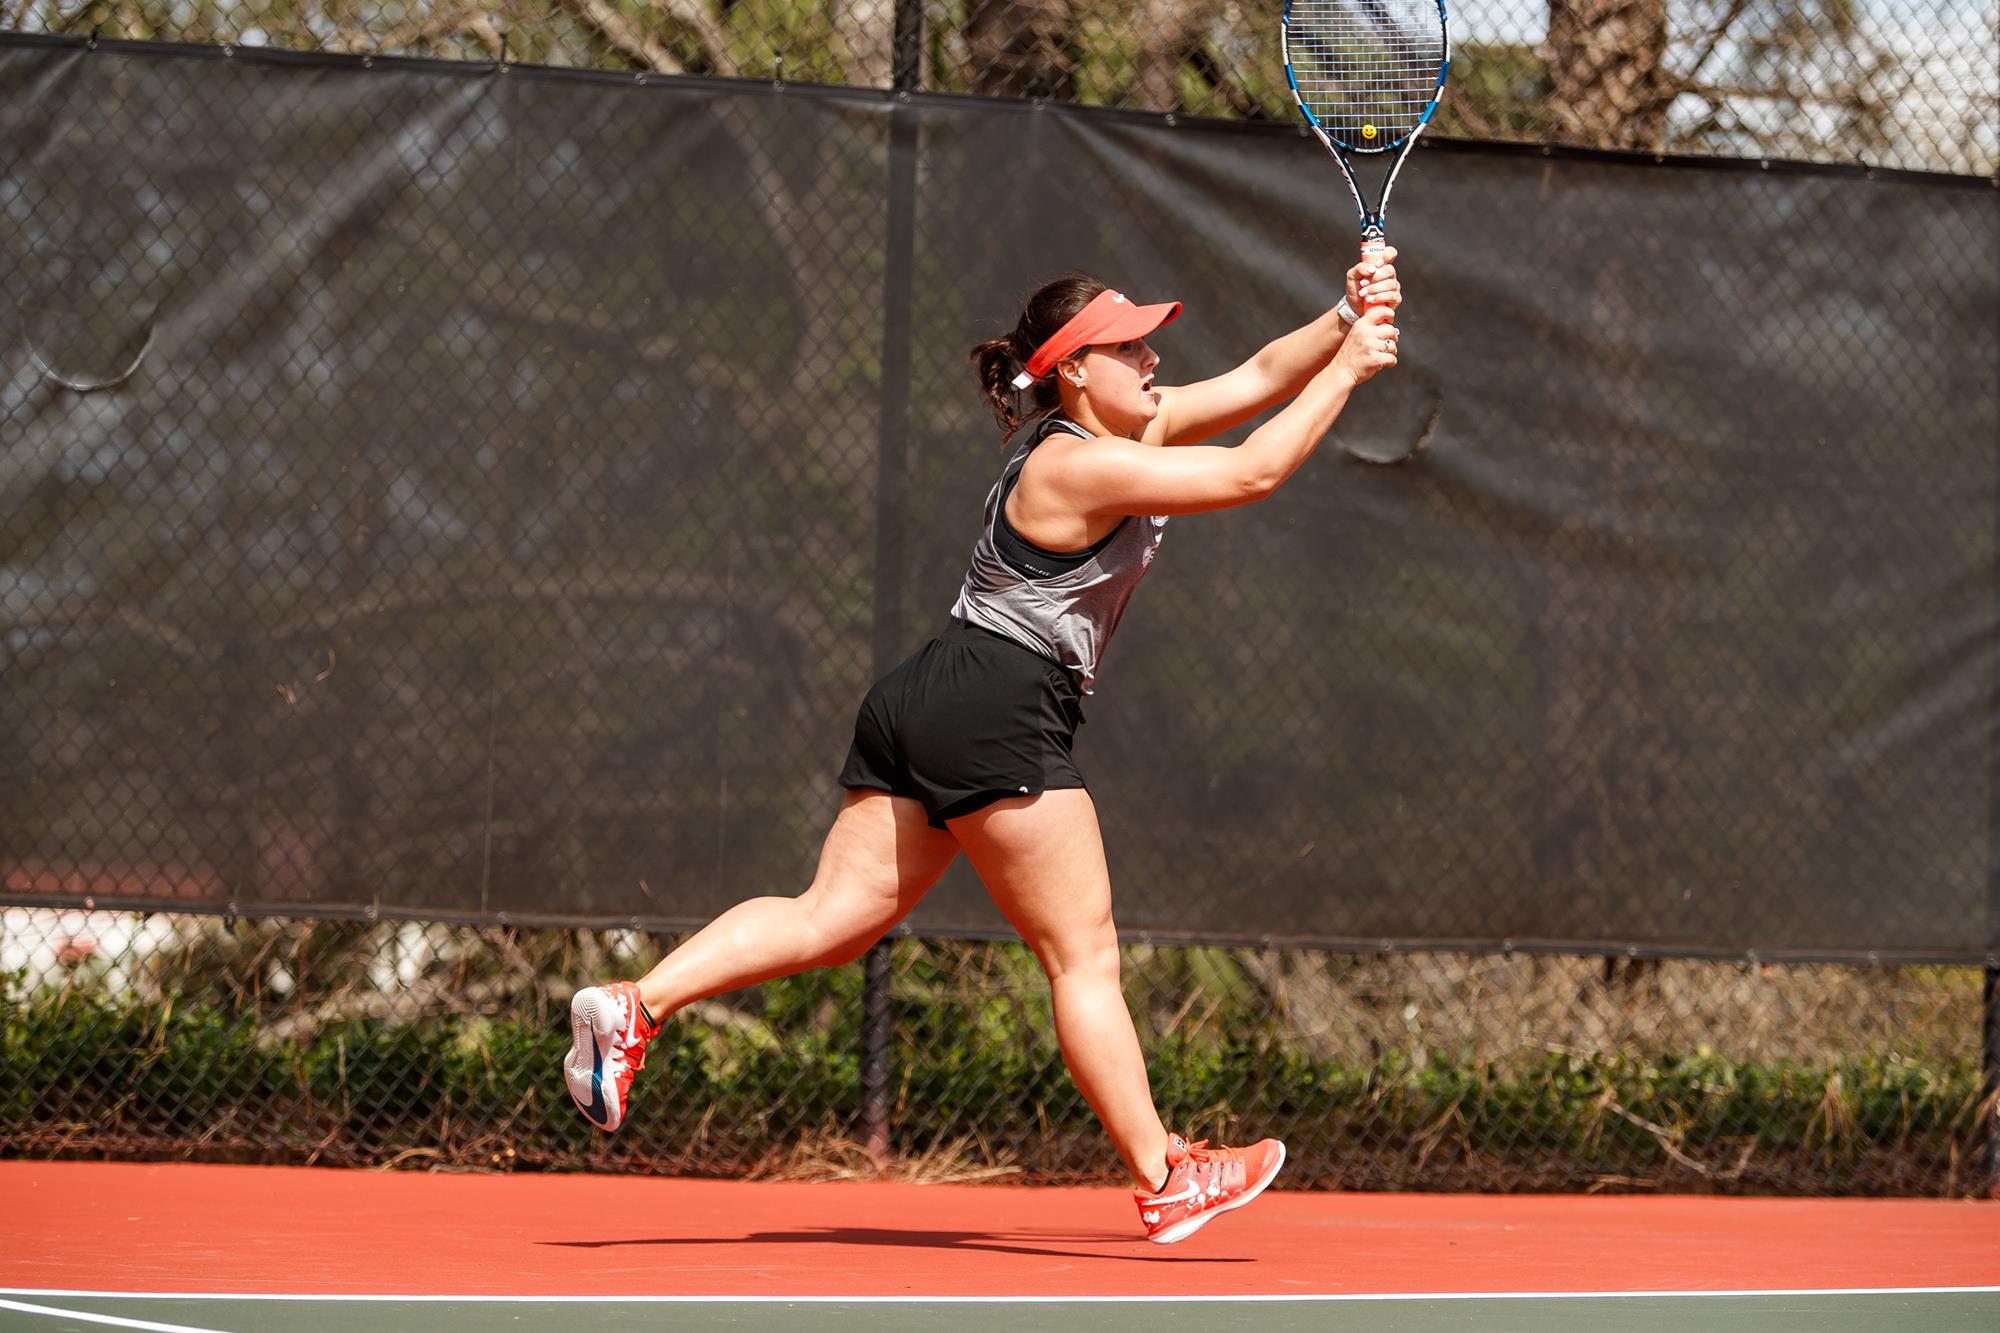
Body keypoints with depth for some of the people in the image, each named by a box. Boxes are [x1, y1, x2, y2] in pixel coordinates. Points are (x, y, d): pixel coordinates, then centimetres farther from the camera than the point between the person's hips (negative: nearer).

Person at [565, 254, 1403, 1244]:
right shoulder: (1079, 466, -13)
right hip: (997, 715, -10)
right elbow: (1255, 472, -16)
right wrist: (1348, 369, -9)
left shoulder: (1129, 431, 15)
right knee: (1083, 956, -2)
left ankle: (634, 1006, -10)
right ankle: (1163, 1180, 4)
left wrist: (1345, 322, 3)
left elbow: (1259, 378, 17)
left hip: (918, 713, 10)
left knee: (832, 918, 2)